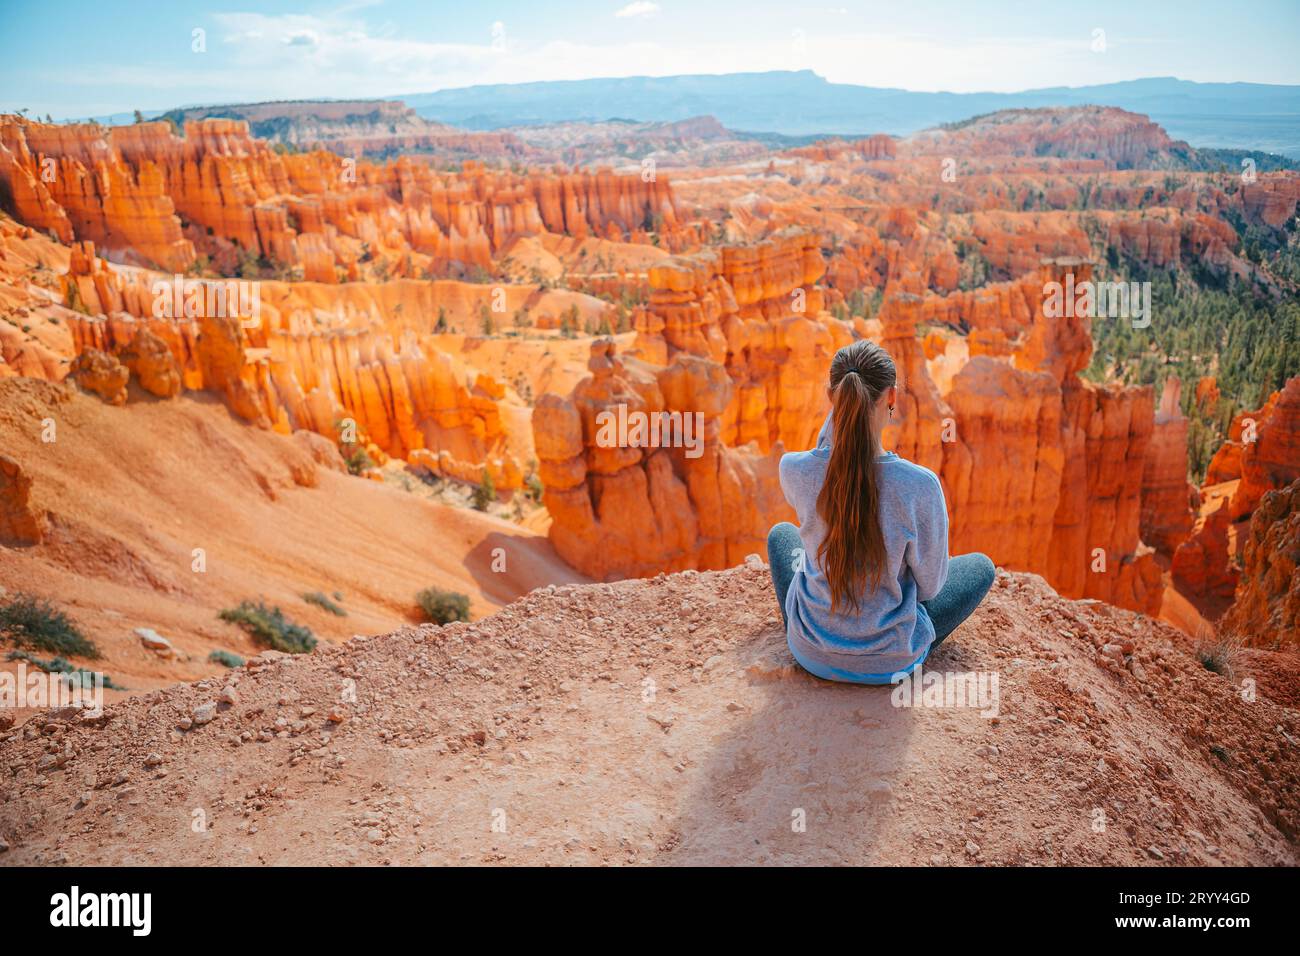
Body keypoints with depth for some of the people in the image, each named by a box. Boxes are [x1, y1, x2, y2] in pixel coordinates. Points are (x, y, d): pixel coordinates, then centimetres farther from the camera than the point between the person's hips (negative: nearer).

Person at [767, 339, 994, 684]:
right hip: (891, 662, -2)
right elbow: (930, 585, -12)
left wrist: (841, 409, -7)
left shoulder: (793, 470, -22)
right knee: (980, 566, 24)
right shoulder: (921, 487, -28)